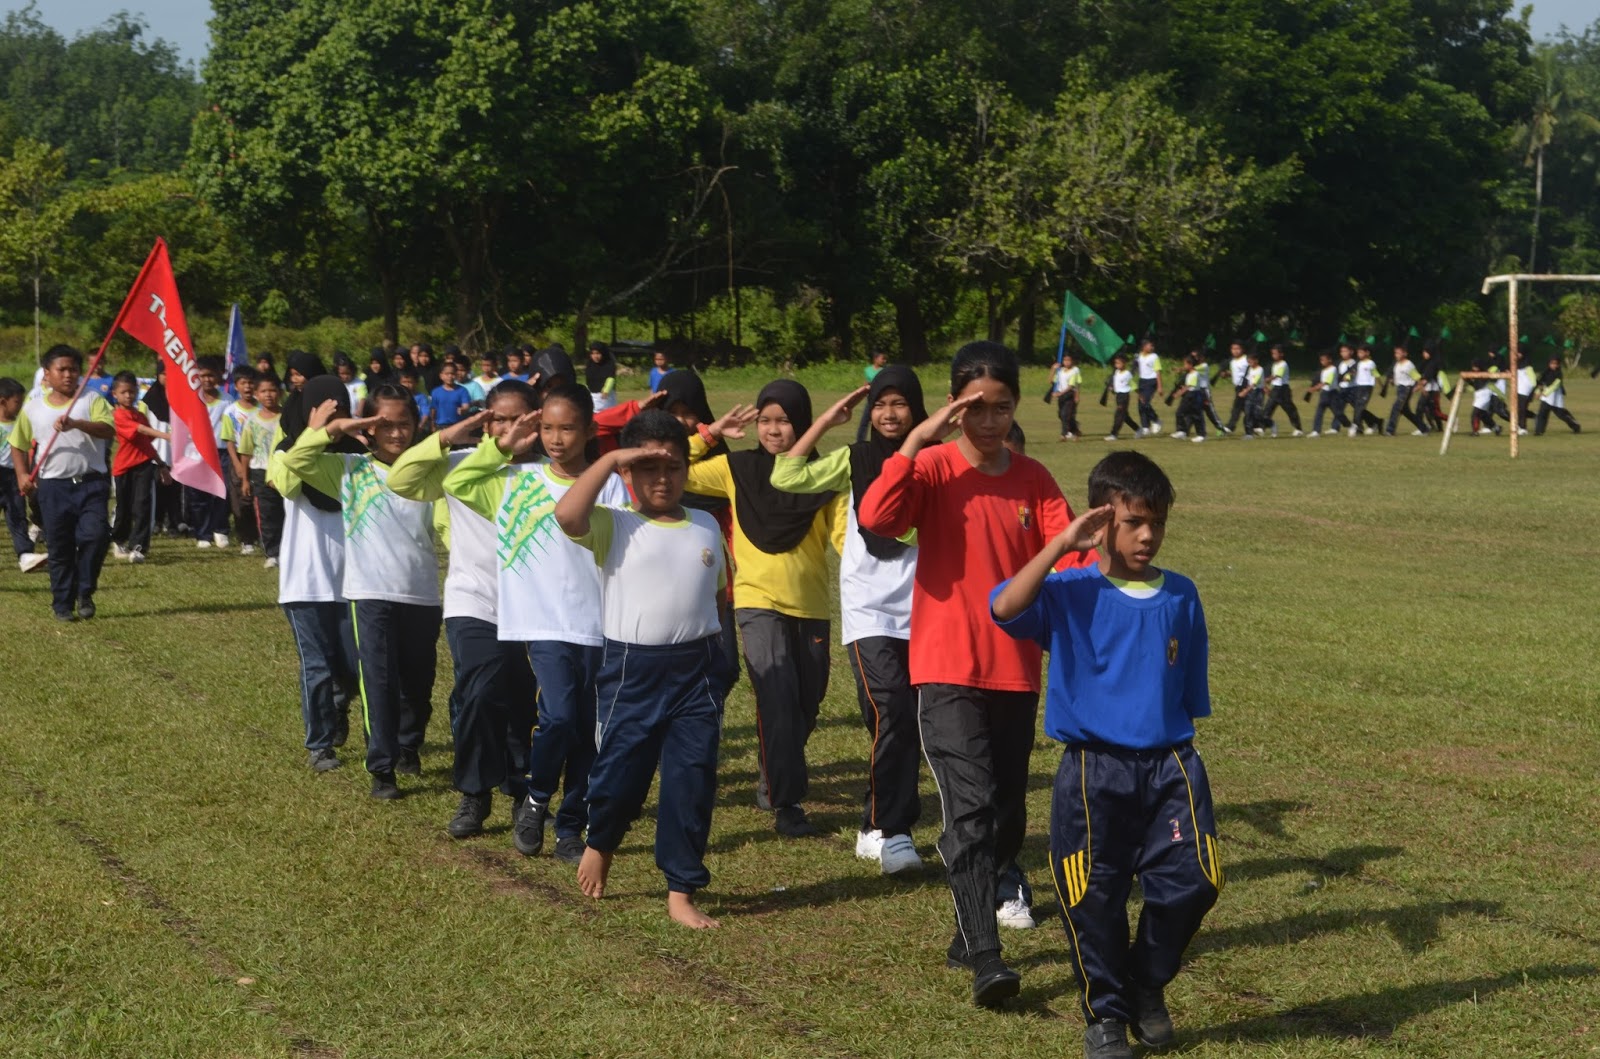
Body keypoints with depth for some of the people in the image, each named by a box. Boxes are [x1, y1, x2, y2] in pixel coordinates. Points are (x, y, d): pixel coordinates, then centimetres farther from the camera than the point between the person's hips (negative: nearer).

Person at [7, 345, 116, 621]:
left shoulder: (92, 401, 1)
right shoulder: (33, 407, 8)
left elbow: (109, 430, -16)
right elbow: (18, 445, 17)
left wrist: (76, 423, -29)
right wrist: (22, 475, 4)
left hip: (91, 483, -1)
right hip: (53, 486, 2)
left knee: (94, 534, -16)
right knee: (59, 548, 4)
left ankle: (85, 593, 4)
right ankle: (62, 605, 15)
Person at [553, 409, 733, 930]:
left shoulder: (707, 527, 10)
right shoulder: (614, 528, -3)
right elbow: (567, 515, -23)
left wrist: (720, 656, 18)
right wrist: (609, 460, -18)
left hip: (696, 670, 3)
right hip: (631, 669, -3)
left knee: (692, 782, 1)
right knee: (618, 774, 4)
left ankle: (681, 893, 10)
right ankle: (599, 843, 37)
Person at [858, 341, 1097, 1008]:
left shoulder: (1033, 479, 8)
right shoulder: (933, 470, -4)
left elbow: (1069, 552, -5)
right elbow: (875, 517, -22)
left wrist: (1094, 562, -26)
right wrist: (916, 440, -23)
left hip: (1016, 671, 5)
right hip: (947, 671, -5)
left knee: (1007, 815, 11)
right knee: (972, 808, -15)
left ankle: (971, 927, 30)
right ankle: (986, 958, -17)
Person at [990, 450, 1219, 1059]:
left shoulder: (1181, 597, 8)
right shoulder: (1072, 593, -4)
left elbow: (1191, 696, 15)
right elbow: (1004, 608, -25)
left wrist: (1183, 762, 11)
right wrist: (1062, 545, -25)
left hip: (1170, 764, 3)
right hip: (1094, 770, -2)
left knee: (1193, 881, -9)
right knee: (1095, 897, 1)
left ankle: (1147, 983, 18)